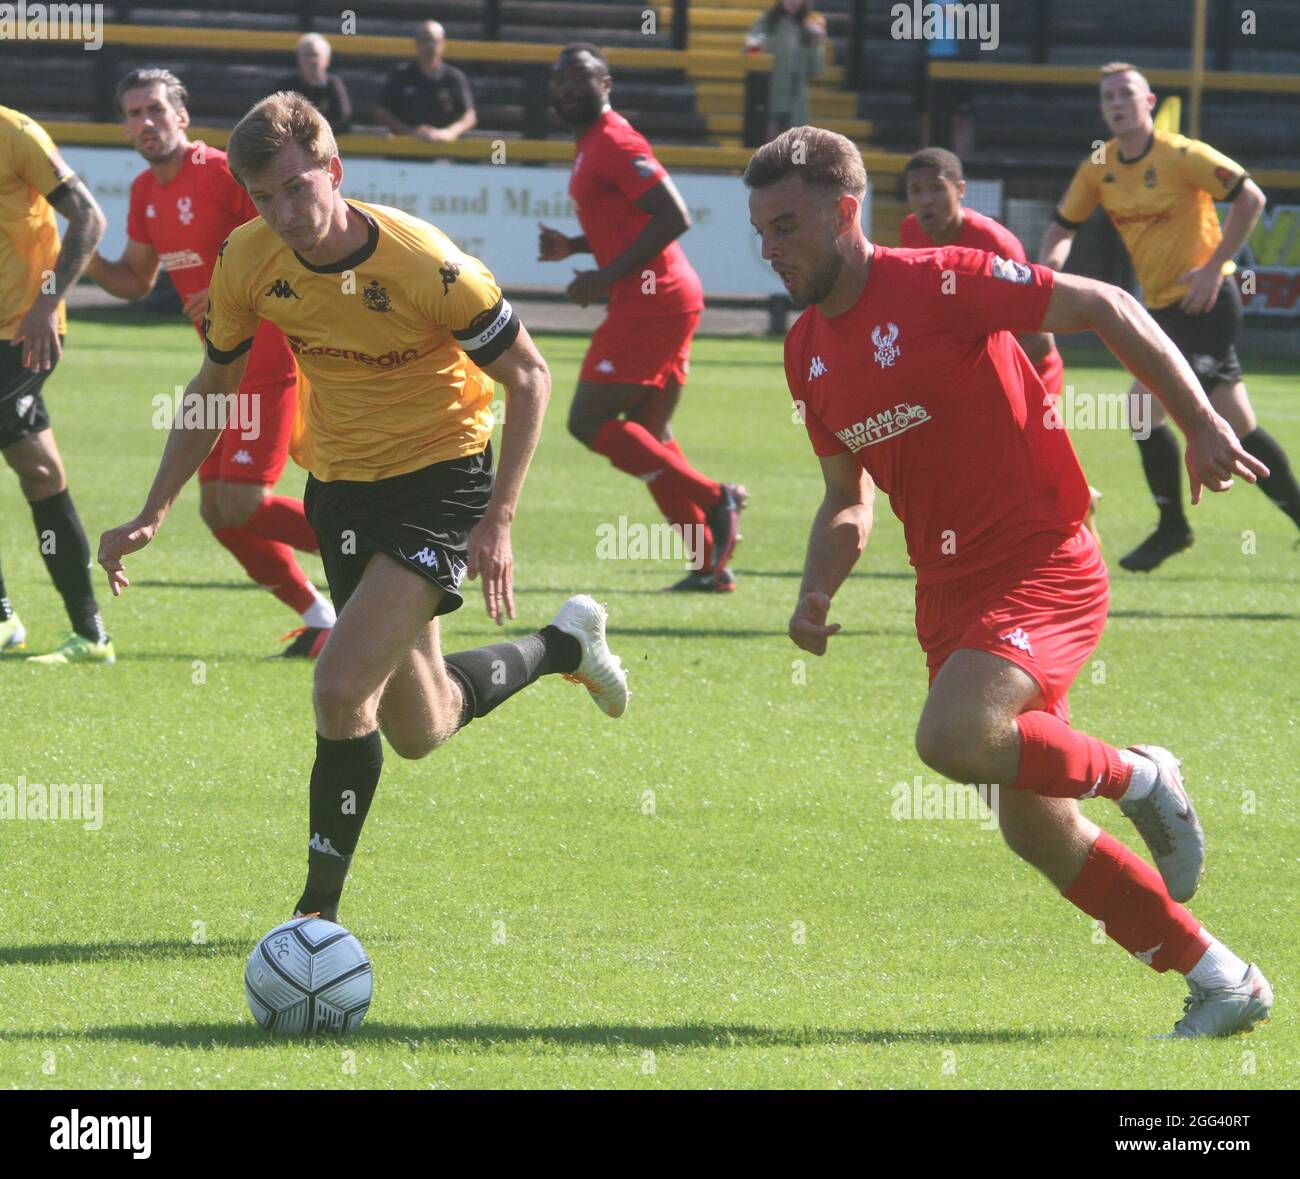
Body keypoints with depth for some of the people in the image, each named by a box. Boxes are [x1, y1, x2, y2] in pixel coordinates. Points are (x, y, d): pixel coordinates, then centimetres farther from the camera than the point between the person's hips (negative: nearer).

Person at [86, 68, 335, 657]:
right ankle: (318, 619, 16)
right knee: (218, 510, 5)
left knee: (243, 506, -16)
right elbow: (136, 280, 21)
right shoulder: (145, 192, 10)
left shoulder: (225, 172, -15)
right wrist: (88, 261, 2)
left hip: (265, 359, -9)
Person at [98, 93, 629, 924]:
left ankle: (320, 909, -7)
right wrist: (154, 514, 2)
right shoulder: (250, 261, -10)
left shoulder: (424, 265, -25)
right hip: (340, 481, 6)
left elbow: (529, 379, -14)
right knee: (416, 731, 15)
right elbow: (214, 386, 8)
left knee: (343, 689, -22)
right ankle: (565, 645, 44)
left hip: (442, 474, -6)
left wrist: (498, 522, -18)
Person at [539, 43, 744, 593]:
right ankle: (710, 563, 12)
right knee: (648, 434, 13)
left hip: (650, 300, -10)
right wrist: (571, 247, 12)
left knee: (589, 421, -9)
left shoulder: (614, 144, -13)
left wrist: (607, 277, -19)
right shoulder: (590, 145, 19)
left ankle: (713, 499, -8)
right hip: (668, 298, 10)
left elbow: (673, 217, -21)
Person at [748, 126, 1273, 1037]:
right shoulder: (808, 352, 8)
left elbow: (1105, 309, -11)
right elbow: (849, 501, 19)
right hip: (951, 592, 8)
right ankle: (1222, 982, 18)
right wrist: (816, 594, 1)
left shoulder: (939, 285, -14)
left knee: (953, 739, -31)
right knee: (1036, 831, 5)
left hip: (1042, 566, -8)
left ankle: (1135, 777, -4)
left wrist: (1202, 424, -13)